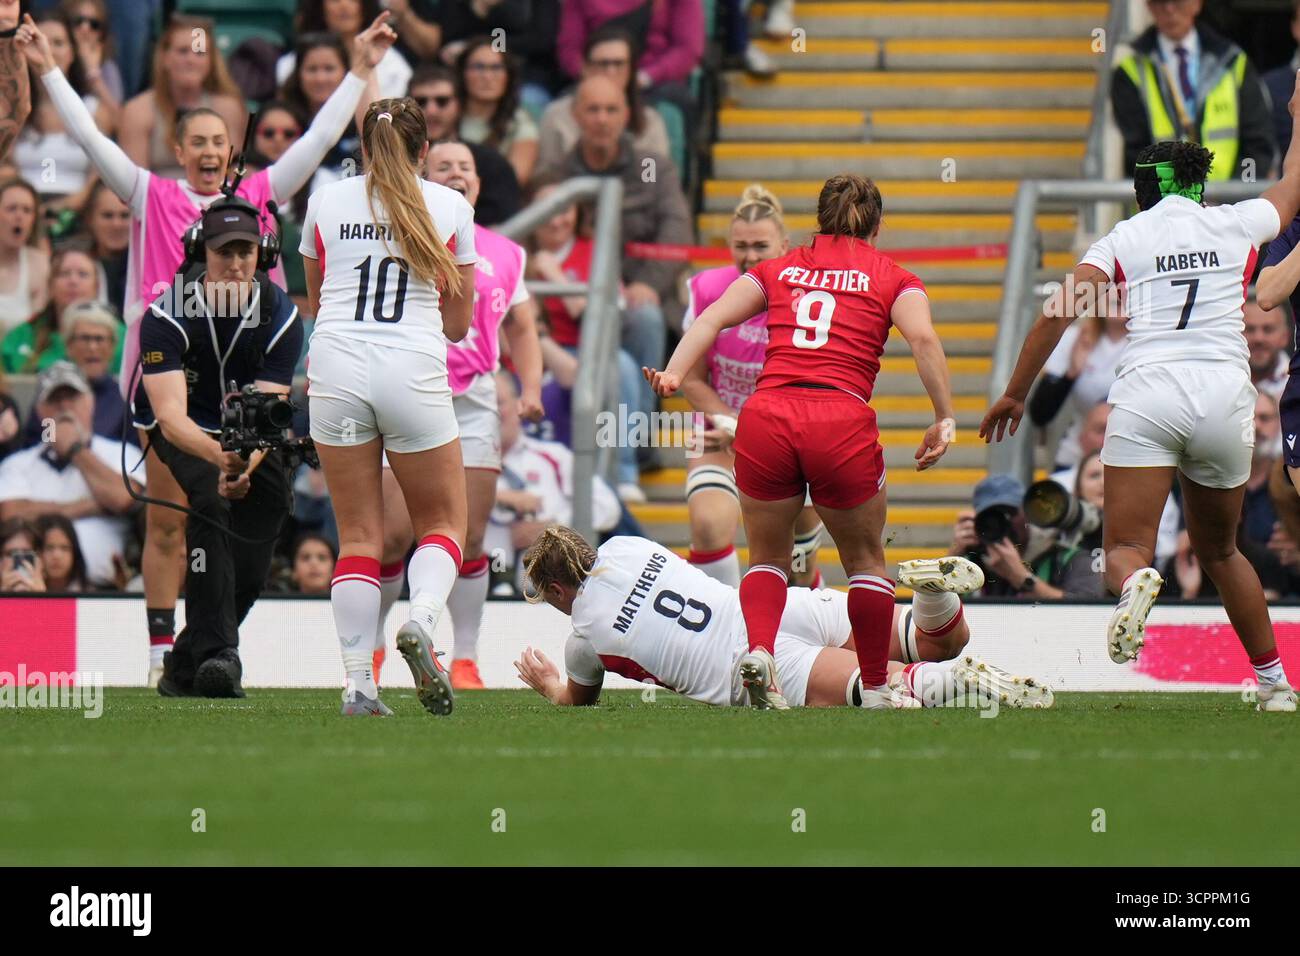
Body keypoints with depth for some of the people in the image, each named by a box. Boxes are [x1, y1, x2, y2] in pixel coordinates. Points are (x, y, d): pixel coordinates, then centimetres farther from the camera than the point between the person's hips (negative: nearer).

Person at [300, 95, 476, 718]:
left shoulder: (326, 203, 11)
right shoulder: (450, 208, 7)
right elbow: (459, 322, 13)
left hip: (336, 368, 2)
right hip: (414, 371, -2)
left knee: (358, 534, 6)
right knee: (442, 523, 11)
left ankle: (357, 681, -4)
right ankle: (421, 622, -18)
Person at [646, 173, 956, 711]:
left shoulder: (778, 270, 22)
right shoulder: (892, 278, 16)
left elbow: (713, 318, 8)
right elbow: (923, 338, -2)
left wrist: (674, 373, -1)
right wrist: (944, 418, -4)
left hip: (764, 416, 2)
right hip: (842, 420, -2)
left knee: (767, 557, 19)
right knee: (864, 559, 19)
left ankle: (758, 651, -6)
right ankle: (876, 689, 19)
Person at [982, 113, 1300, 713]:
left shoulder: (1124, 237, 9)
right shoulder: (1235, 225, 14)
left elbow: (1058, 311, 0)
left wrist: (1015, 393, 7)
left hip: (1147, 392, -2)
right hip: (1224, 396, 2)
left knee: (1125, 549, -6)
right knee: (1219, 551, 23)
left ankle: (1135, 584, -43)